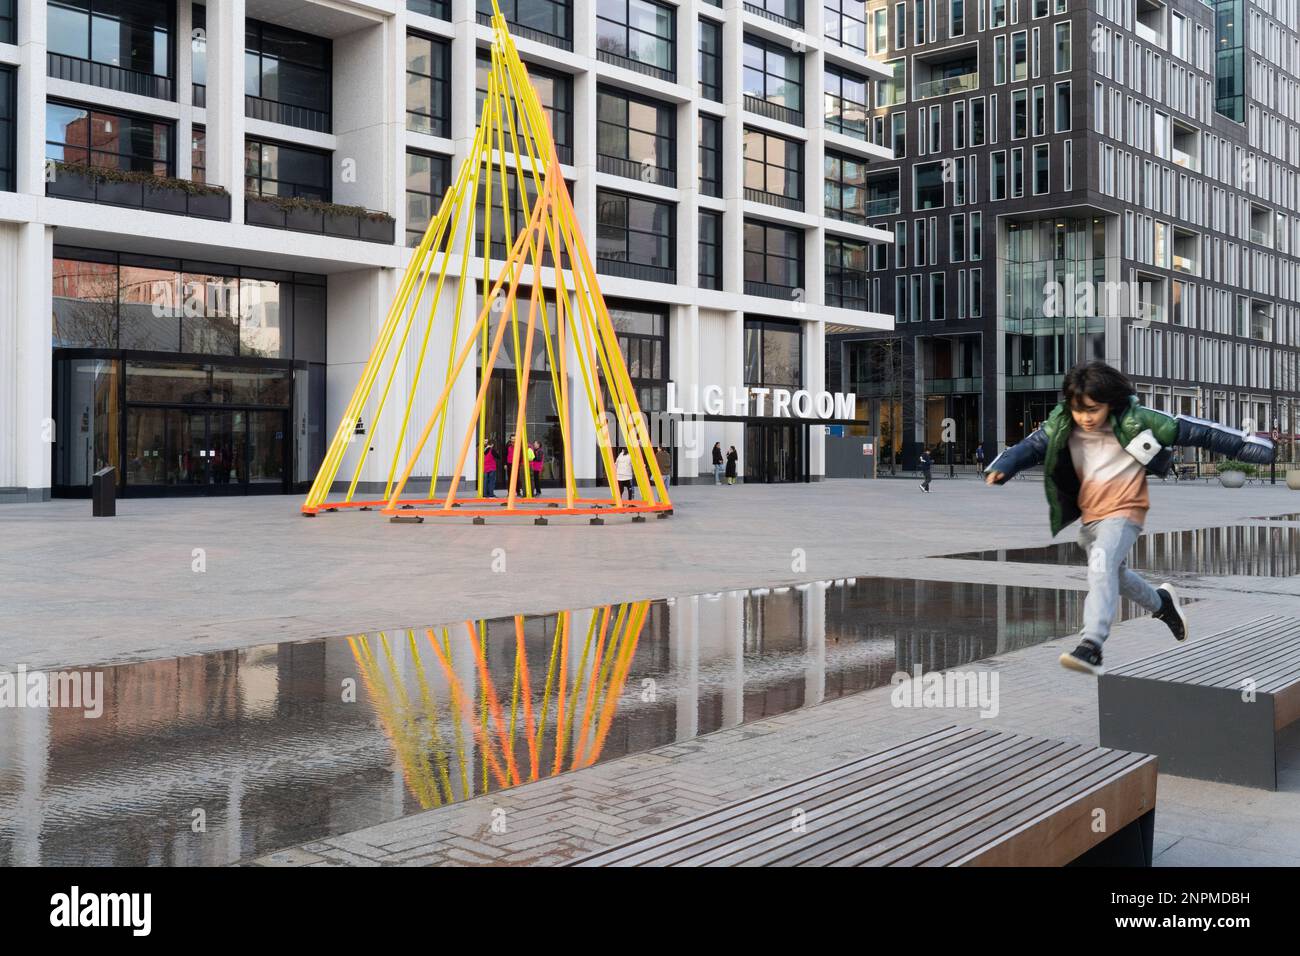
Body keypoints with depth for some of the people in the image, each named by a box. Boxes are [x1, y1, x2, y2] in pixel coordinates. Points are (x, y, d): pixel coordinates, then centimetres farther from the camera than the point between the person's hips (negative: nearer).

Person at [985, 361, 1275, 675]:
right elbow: (1032, 446, -8)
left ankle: (1092, 646, -36)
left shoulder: (1135, 421, -18)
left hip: (1125, 512, -6)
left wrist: (1254, 447, -12)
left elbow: (1191, 431, -15)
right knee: (1113, 576, 24)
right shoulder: (1062, 425, -7)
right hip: (1089, 515, 7)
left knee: (1102, 564, -31)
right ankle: (1162, 603, 54)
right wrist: (999, 469, -30)